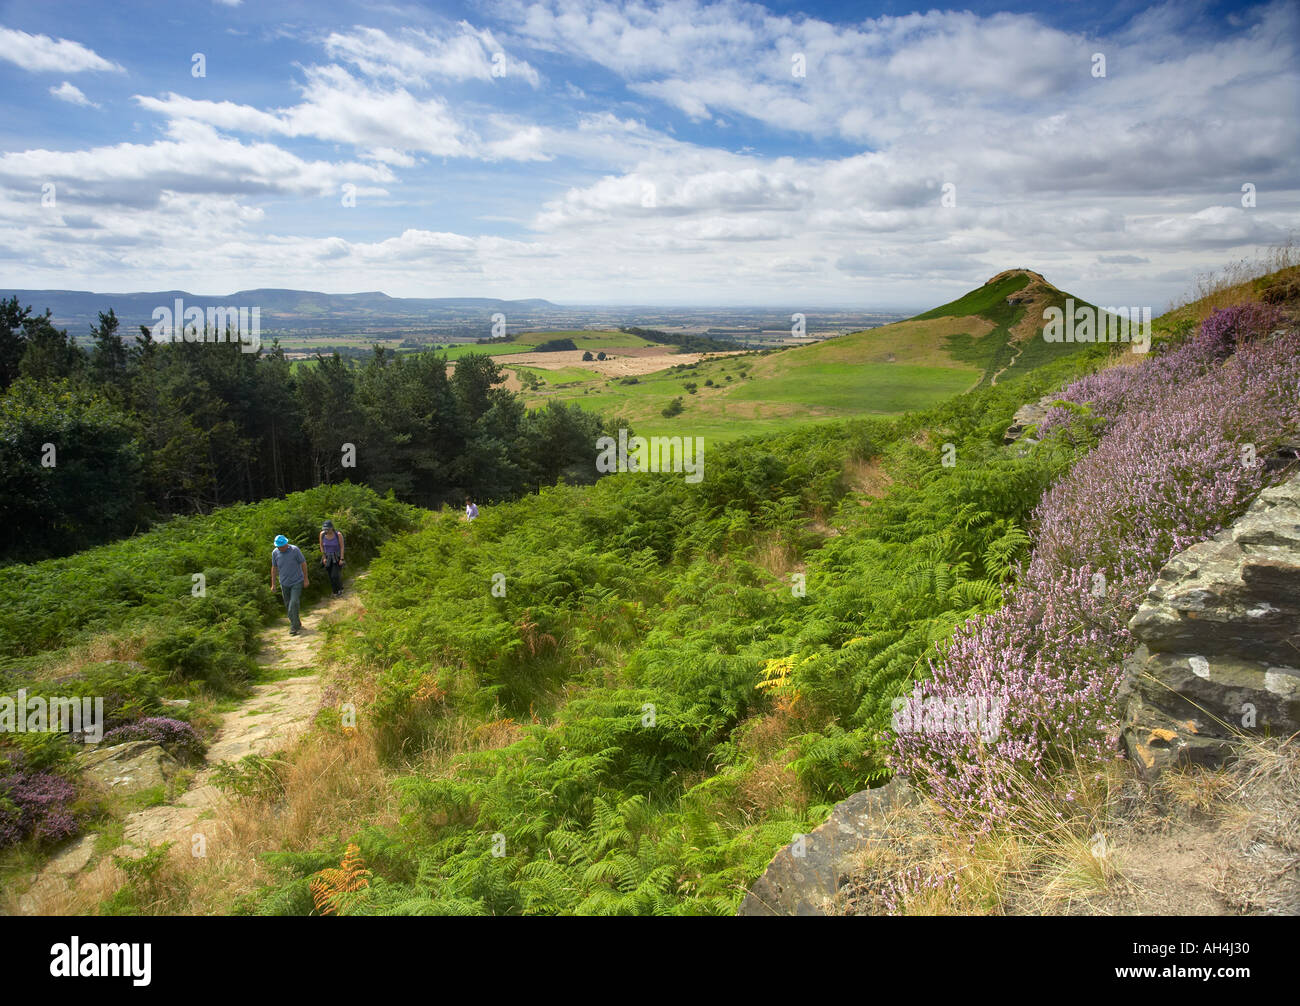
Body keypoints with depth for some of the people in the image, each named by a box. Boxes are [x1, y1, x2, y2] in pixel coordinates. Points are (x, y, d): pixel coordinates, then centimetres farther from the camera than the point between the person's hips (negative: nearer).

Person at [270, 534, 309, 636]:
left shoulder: (295, 550, -15)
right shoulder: (275, 552, -5)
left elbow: (303, 563, -6)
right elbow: (274, 568, 6)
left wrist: (306, 579, -3)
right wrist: (273, 584, 7)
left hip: (297, 582, -4)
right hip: (284, 583, 4)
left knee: (294, 604, -15)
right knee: (288, 606, 10)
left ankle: (294, 627, -11)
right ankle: (297, 624, 27)